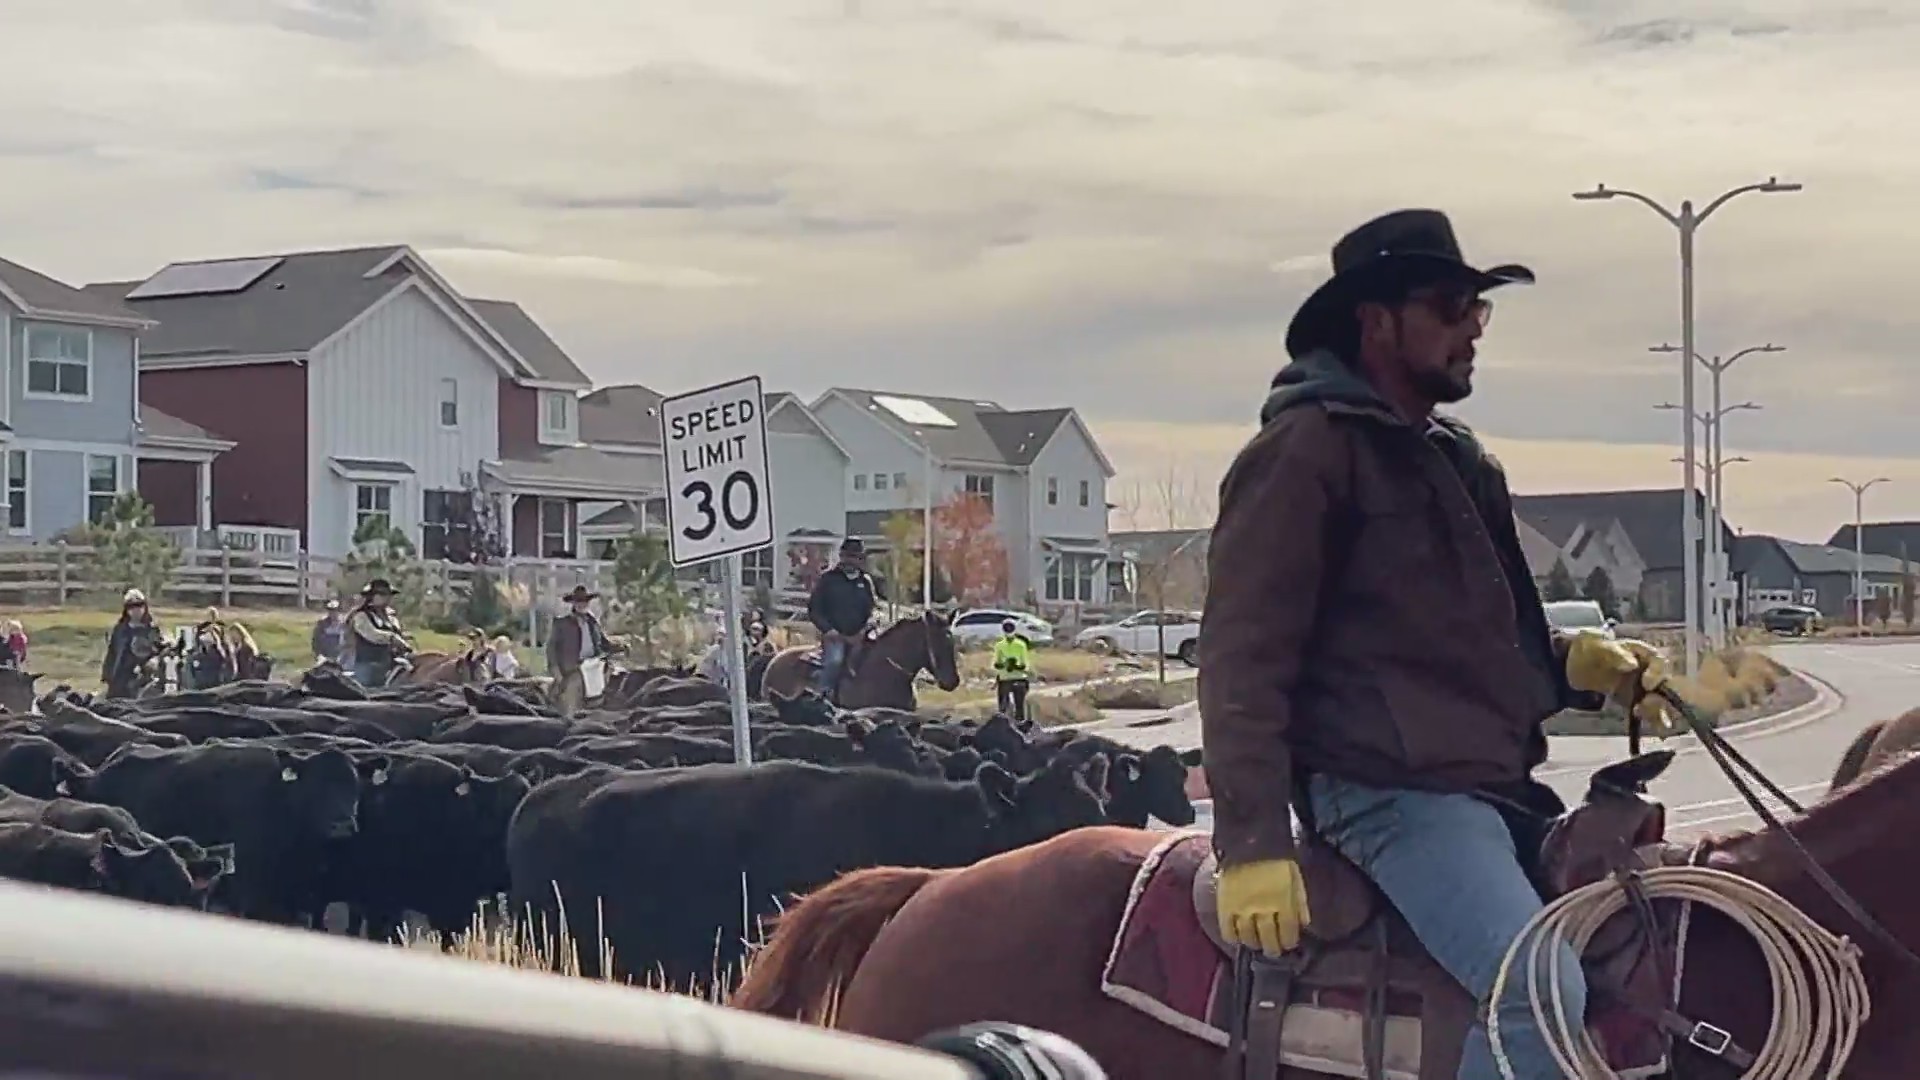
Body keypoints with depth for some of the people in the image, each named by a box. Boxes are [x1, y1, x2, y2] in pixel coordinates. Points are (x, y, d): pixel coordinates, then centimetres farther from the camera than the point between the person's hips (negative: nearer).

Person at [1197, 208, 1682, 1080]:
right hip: (1390, 790, -10)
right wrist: (1252, 846, -20)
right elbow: (1243, 659, -13)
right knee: (1543, 991, -27)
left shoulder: (1457, 457, 20)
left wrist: (1579, 664, 9)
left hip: (1499, 786, 10)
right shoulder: (1305, 451, -8)